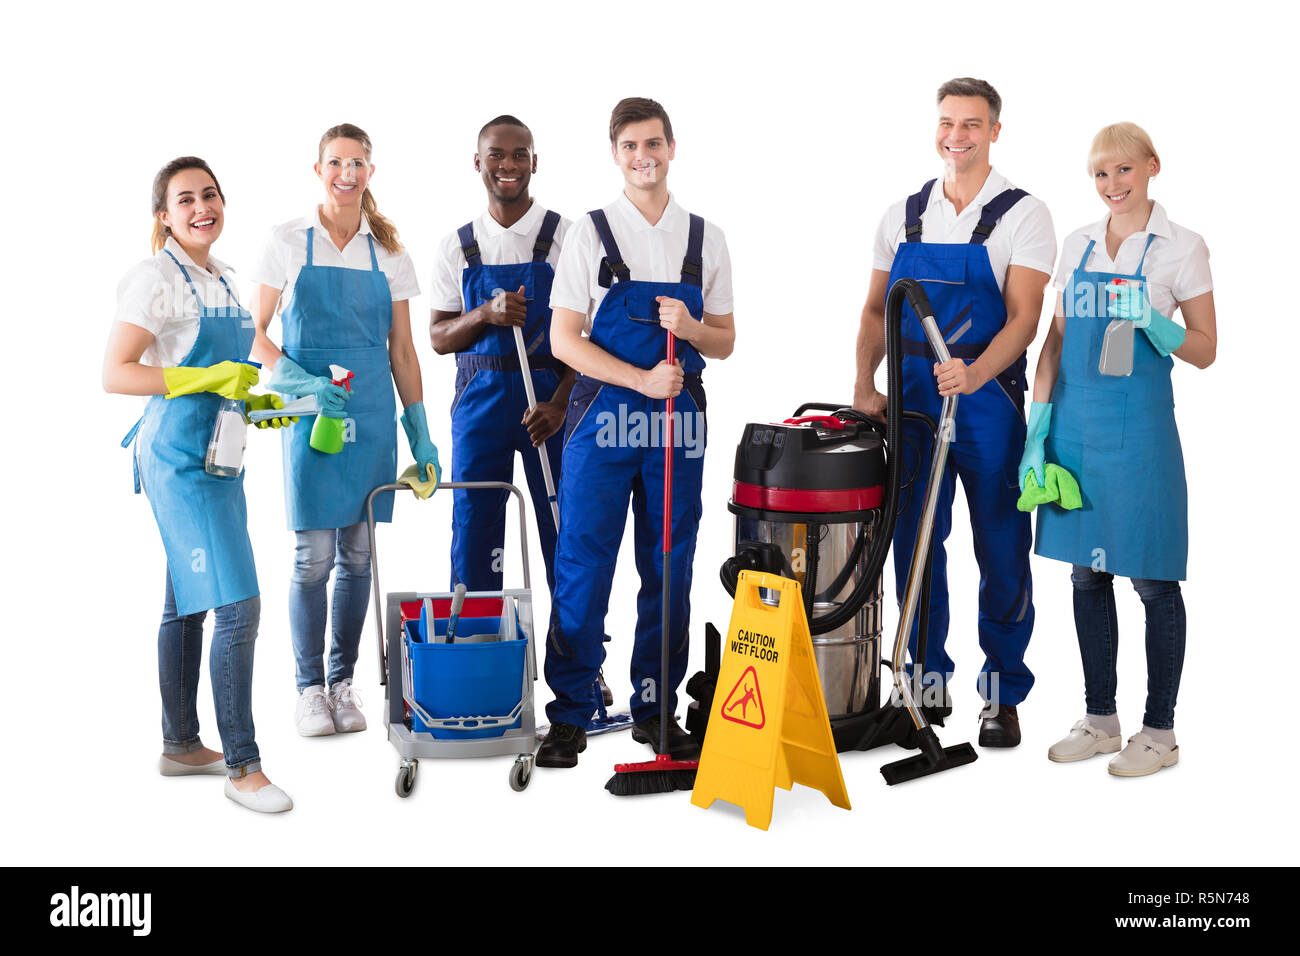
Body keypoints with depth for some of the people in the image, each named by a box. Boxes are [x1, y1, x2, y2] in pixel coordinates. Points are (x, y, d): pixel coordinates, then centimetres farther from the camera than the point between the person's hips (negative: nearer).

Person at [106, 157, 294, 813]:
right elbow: (114, 374, -16)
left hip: (219, 457, 9)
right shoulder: (156, 279, -10)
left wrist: (257, 402, 8)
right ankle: (242, 767, -6)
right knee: (238, 605, -13)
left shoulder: (223, 279, 15)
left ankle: (180, 745, 26)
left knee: (188, 604, 15)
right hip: (178, 457, -9)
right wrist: (207, 379, -22)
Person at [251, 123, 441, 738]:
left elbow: (402, 352, 10)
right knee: (314, 555, -3)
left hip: (372, 415, 3)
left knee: (358, 555, 5)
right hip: (308, 413, -2)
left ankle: (342, 682, 18)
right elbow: (255, 336, 1)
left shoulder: (388, 253, 8)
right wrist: (302, 384, -16)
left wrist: (420, 433, 5)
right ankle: (310, 687, 11)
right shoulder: (288, 243, 2)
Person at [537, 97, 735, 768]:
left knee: (670, 573, 7)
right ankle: (570, 715, 11)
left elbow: (724, 342, 13)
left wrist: (691, 328, -10)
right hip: (603, 418, -2)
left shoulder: (706, 238, 10)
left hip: (678, 423, 3)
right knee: (583, 571, 0)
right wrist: (642, 379, -15)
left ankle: (655, 709, 20)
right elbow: (565, 339, -3)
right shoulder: (590, 233, 2)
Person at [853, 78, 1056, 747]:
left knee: (1001, 553, 3)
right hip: (913, 398, 4)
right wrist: (864, 385, -1)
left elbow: (1023, 318, -12)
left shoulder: (1022, 215, -3)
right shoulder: (903, 215, 10)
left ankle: (1002, 693, 16)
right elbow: (876, 310, 13)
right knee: (914, 543, 8)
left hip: (988, 397, -4)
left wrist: (974, 374, -29)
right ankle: (929, 684, 23)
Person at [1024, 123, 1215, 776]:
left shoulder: (1180, 247, -2)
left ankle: (1159, 730, 13)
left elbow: (1204, 351, -2)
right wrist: (1037, 427, 5)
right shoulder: (1077, 246, 11)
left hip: (1138, 424, -5)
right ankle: (1100, 719, 22)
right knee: (1087, 572, 10)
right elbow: (1056, 341, 12)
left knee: (1152, 578, 1)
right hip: (1074, 423, 5)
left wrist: (1150, 321, -20)